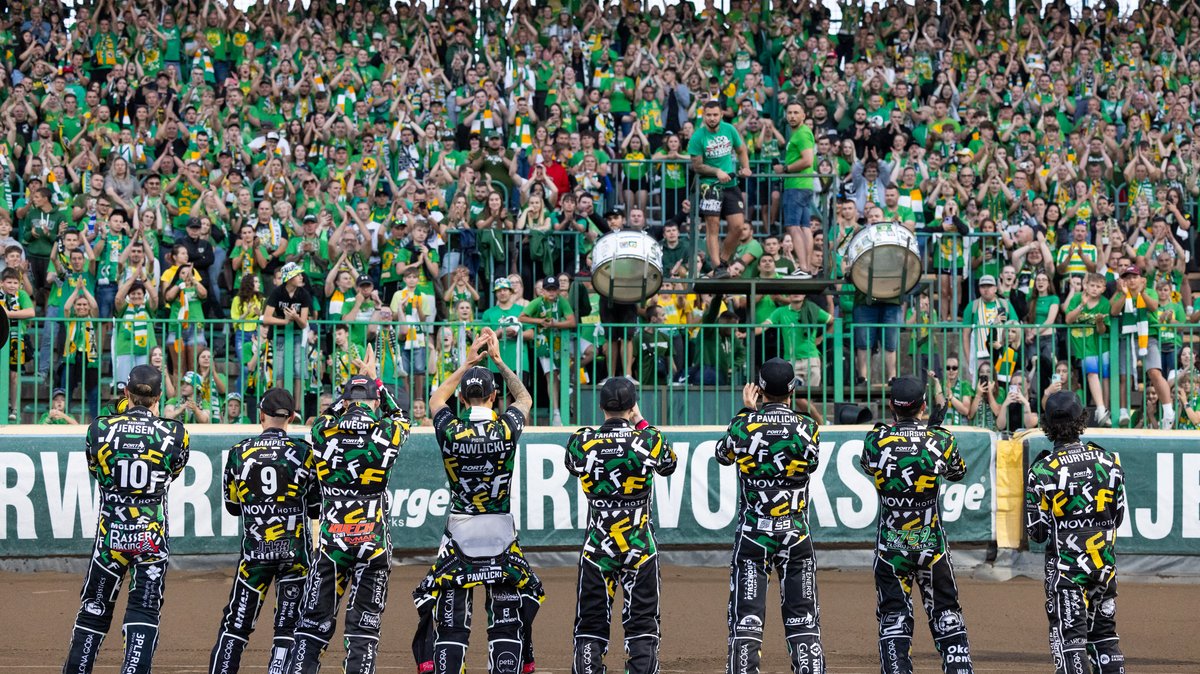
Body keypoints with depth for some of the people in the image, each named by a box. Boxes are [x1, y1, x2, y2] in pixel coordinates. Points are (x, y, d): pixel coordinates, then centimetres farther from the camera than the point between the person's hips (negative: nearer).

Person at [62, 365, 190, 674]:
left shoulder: (99, 429, -7)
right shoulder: (174, 434, -8)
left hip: (110, 534, 1)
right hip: (153, 536, -1)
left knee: (93, 611, 13)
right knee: (144, 612, 1)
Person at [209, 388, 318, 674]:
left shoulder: (239, 453, -1)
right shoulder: (304, 452, -5)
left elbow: (232, 506, 10)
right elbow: (317, 508, 2)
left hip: (254, 550, 1)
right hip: (294, 552, -1)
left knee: (235, 626, 8)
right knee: (287, 628, 4)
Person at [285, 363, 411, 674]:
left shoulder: (323, 430, -1)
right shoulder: (388, 432, -4)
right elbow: (398, 416, 21)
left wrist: (353, 385, 31)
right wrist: (373, 379, 28)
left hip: (331, 541, 1)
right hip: (373, 542, -1)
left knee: (313, 624, 5)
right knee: (364, 626, 3)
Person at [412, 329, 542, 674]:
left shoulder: (450, 431, -9)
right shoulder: (507, 429, -9)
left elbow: (435, 400, 16)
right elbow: (524, 398, 16)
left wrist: (466, 365, 20)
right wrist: (498, 360, 20)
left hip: (459, 534, 0)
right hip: (501, 533, 0)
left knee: (449, 620, 4)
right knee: (508, 619, 7)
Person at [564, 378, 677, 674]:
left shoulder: (581, 441, -8)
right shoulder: (649, 441, -11)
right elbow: (669, 464, 11)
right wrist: (641, 424, 15)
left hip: (596, 545, 1)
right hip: (640, 547, -1)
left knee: (590, 627, 8)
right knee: (642, 626, 6)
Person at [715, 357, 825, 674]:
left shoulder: (743, 424, -6)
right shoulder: (807, 427, -5)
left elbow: (723, 455, 13)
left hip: (753, 532, -1)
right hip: (796, 534, 1)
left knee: (746, 613, 0)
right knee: (802, 614, 6)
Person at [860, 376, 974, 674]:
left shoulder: (875, 440, -11)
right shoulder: (941, 440, -9)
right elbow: (958, 472, 11)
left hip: (890, 546, -1)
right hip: (932, 545, 1)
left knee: (893, 616, 5)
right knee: (946, 616, 13)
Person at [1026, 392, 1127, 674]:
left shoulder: (1042, 470, -11)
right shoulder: (1108, 460, 0)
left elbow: (1036, 531, -6)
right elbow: (1117, 516, 10)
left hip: (1066, 564, -4)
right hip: (1106, 562, 4)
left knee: (1069, 637, -2)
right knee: (1104, 633, 17)